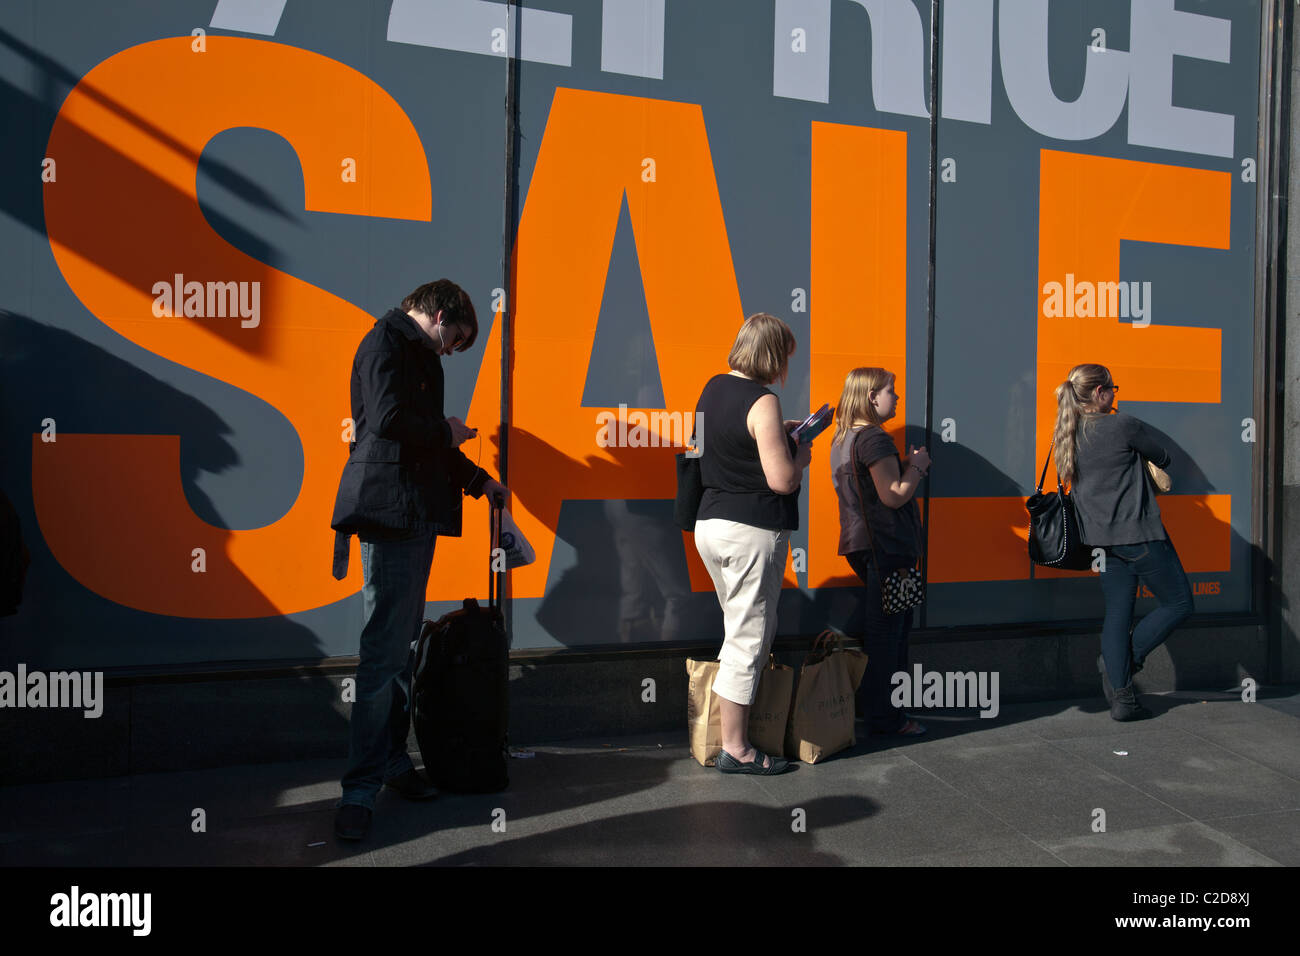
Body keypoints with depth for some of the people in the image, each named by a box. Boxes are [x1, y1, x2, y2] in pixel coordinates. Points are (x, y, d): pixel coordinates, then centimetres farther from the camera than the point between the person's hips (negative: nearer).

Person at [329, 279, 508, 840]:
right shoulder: (387, 343, -6)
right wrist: (445, 431, -7)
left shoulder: (416, 353, 24)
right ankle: (361, 789, -5)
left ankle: (392, 761, 22)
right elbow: (388, 418, -23)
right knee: (384, 654, -10)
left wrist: (477, 480, 32)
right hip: (390, 514, -10)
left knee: (400, 646, 13)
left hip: (417, 515, 10)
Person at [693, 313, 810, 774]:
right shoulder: (762, 402, -16)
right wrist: (801, 456, 0)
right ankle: (735, 749, 8)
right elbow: (782, 480, -19)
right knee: (748, 638, 0)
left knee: (744, 628, 20)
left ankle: (732, 735, 25)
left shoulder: (714, 388, 9)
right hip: (752, 532, -9)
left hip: (709, 524, 9)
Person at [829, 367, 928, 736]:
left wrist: (908, 467, 16)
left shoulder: (843, 438, 15)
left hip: (865, 545, 10)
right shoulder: (874, 438, -16)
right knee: (887, 630, -2)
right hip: (887, 545, -10)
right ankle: (883, 717, 6)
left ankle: (870, 705, 26)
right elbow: (894, 496, -20)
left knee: (892, 625, 18)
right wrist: (917, 464, -6)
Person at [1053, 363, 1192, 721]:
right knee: (1178, 603, 9)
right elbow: (1162, 459, 1)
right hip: (1139, 534, -7)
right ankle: (1120, 661, 6)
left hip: (1102, 537, 7)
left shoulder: (1066, 436, 6)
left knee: (1117, 612, 10)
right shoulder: (1123, 426, -13)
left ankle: (1121, 697, 8)